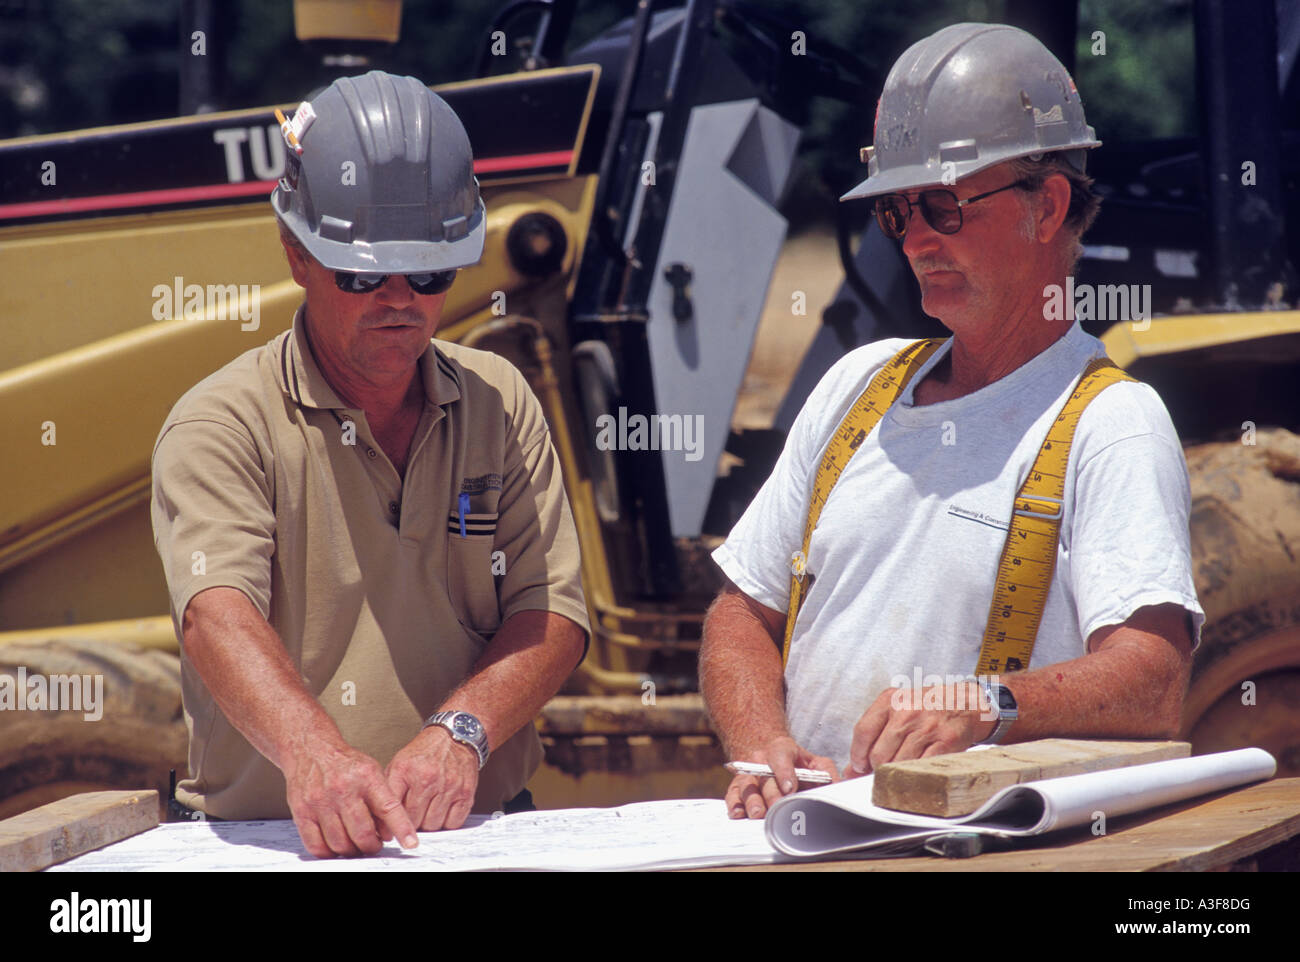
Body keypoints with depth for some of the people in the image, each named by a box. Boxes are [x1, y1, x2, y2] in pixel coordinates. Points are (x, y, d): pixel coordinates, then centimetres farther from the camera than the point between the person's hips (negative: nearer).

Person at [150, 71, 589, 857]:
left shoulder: (501, 402, 12)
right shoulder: (221, 425, 0)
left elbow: (552, 613, 4)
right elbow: (219, 615, -17)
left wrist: (459, 732, -16)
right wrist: (314, 753, -36)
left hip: (480, 827, 2)